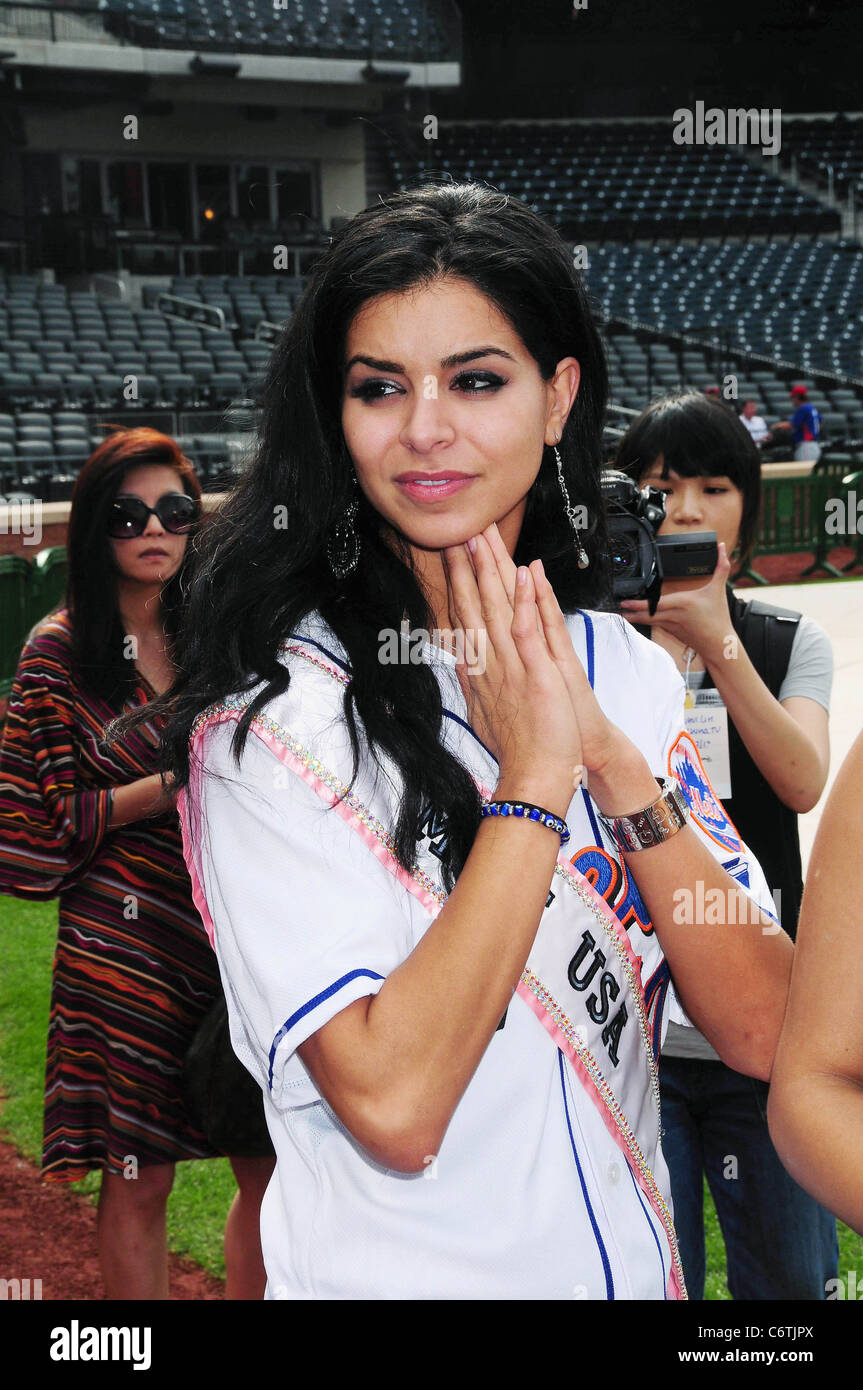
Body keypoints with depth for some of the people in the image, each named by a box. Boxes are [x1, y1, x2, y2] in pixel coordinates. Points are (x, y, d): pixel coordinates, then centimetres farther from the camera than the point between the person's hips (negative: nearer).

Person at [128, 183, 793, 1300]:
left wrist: (613, 758, -19)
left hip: (634, 1267, 5)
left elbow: (762, 1032, -8)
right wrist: (534, 775, -23)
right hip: (392, 1274, -5)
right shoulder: (273, 706, -17)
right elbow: (392, 1105, -25)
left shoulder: (627, 668, -1)